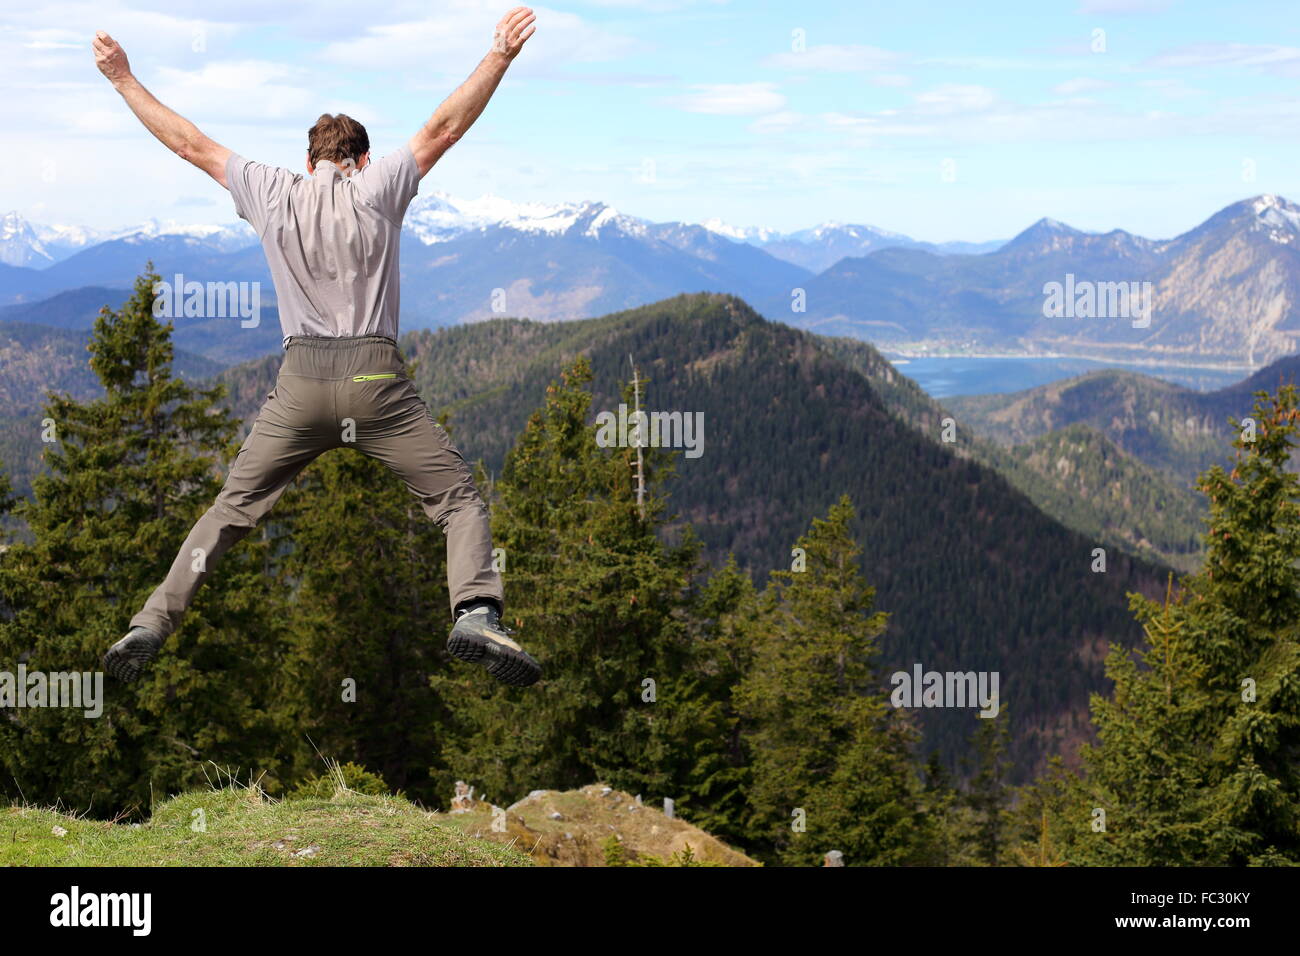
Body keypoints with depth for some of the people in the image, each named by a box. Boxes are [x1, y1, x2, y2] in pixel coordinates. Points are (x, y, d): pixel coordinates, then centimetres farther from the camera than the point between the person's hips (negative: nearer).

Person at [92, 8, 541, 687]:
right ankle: (476, 613, -21)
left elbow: (188, 143, 17)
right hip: (376, 376, -2)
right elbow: (444, 128, 4)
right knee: (458, 498, 3)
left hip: (300, 380, 2)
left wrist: (123, 79, 27)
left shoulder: (271, 194, 10)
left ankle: (153, 623, 7)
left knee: (231, 508, 13)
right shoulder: (377, 189, 4)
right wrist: (499, 55, 7)